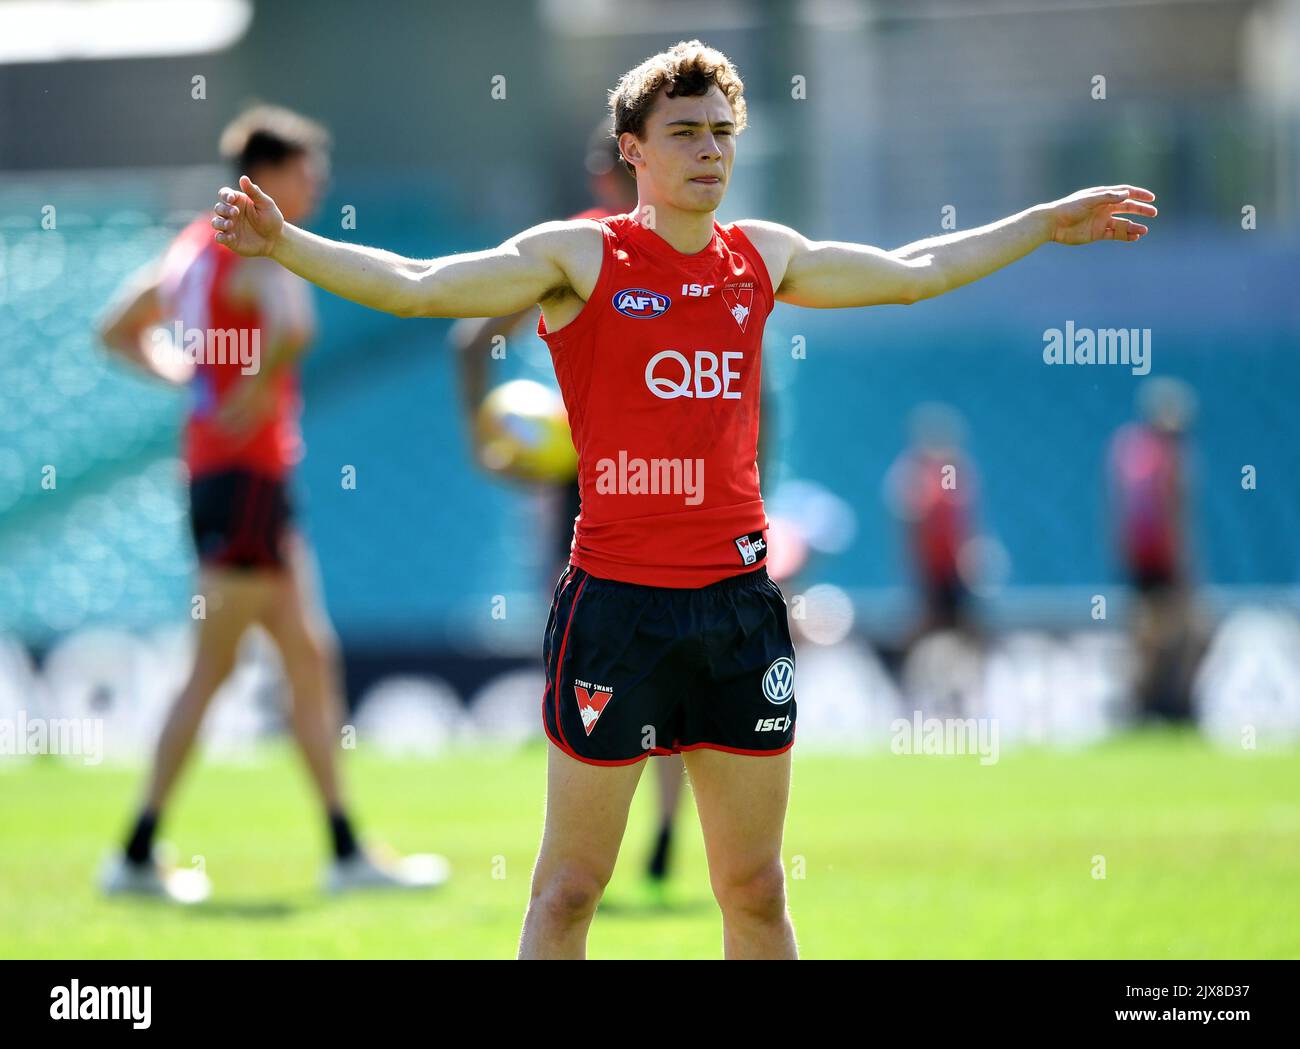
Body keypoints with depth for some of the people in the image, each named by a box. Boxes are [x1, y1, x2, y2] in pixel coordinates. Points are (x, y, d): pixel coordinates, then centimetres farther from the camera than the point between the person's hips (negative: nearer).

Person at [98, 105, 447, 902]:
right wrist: (258, 389, -21)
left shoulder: (198, 243, 15)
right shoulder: (261, 253, -13)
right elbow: (291, 328, -36)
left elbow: (119, 331, 25)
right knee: (214, 667, -4)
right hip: (248, 471, -9)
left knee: (311, 655, 11)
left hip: (213, 469, 9)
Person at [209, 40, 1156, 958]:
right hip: (617, 600, -5)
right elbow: (414, 286, -10)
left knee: (756, 890, 11)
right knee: (571, 887, 0)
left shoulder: (764, 258, 11)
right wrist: (282, 242, -23)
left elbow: (914, 273, 26)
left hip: (740, 600, 5)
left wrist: (1046, 224, 31)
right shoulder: (579, 257, -4)